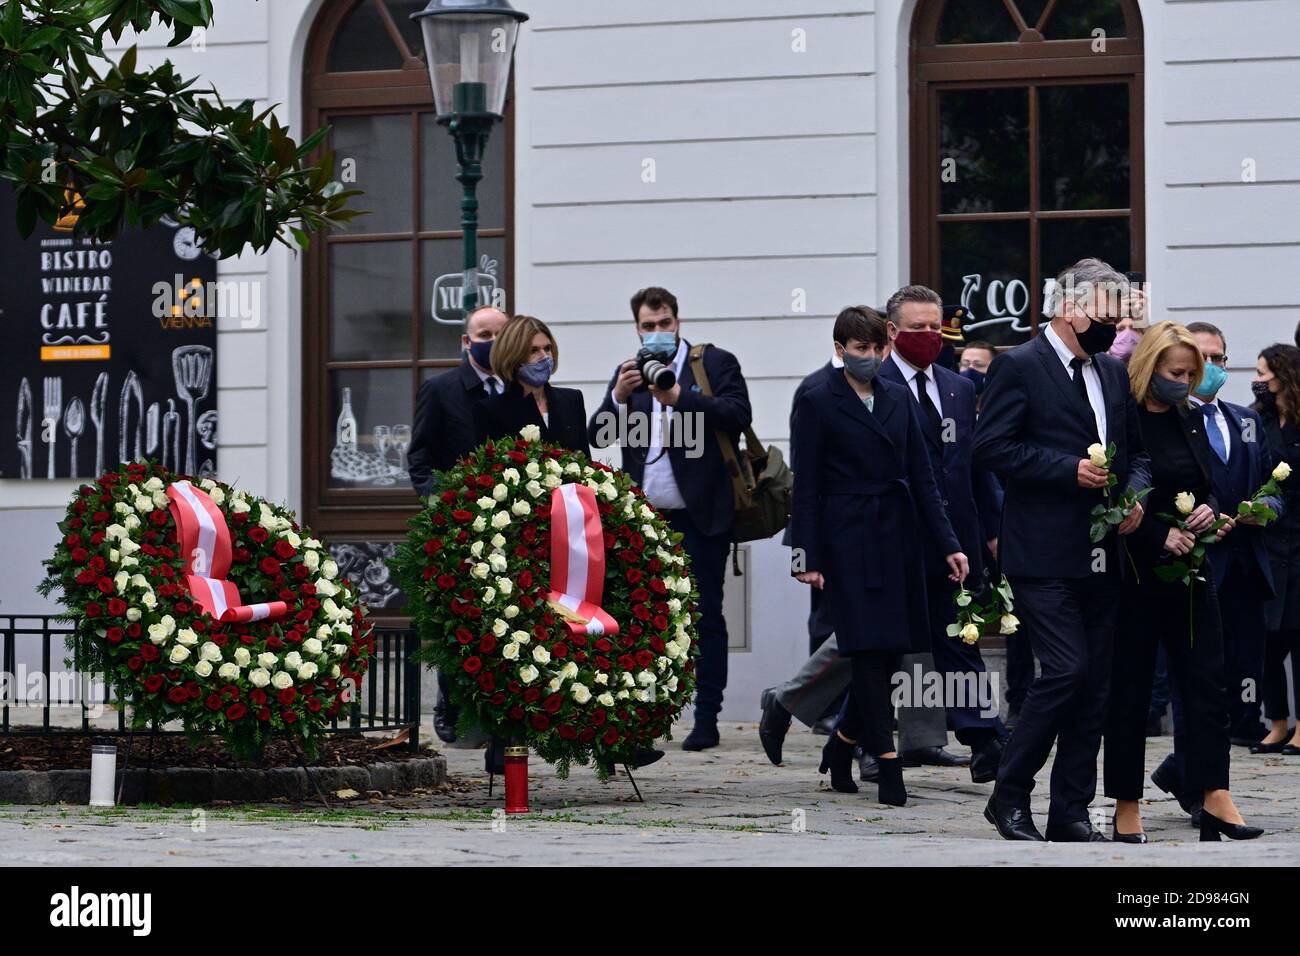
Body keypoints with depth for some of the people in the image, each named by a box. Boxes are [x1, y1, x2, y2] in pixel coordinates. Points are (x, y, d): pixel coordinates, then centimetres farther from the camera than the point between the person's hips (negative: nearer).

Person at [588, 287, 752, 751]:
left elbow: (738, 415, -11)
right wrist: (618, 396, -12)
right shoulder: (629, 373, 15)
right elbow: (598, 435, 6)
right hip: (643, 516, 4)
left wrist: (680, 398, -19)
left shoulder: (715, 363, 4)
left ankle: (706, 721, 1)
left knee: (705, 617, -1)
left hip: (699, 515, -4)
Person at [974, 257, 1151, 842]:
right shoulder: (1018, 367, -6)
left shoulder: (1113, 373, 17)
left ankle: (1071, 813, 12)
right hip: (1044, 557, -7)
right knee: (1065, 670, -14)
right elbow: (991, 447, -13)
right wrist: (1070, 470, -17)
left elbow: (1135, 451, 24)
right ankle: (1009, 797, 1)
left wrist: (1136, 492, 1)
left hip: (1101, 556, 7)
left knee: (1094, 684, 6)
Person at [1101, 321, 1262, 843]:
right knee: (1130, 691, 2)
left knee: (1206, 683, -2)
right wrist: (1161, 534, -19)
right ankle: (1126, 809, 9)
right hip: (1135, 573, -6)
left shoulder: (1191, 423, 11)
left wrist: (1209, 511, -5)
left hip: (1190, 572, 6)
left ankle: (1215, 799, -4)